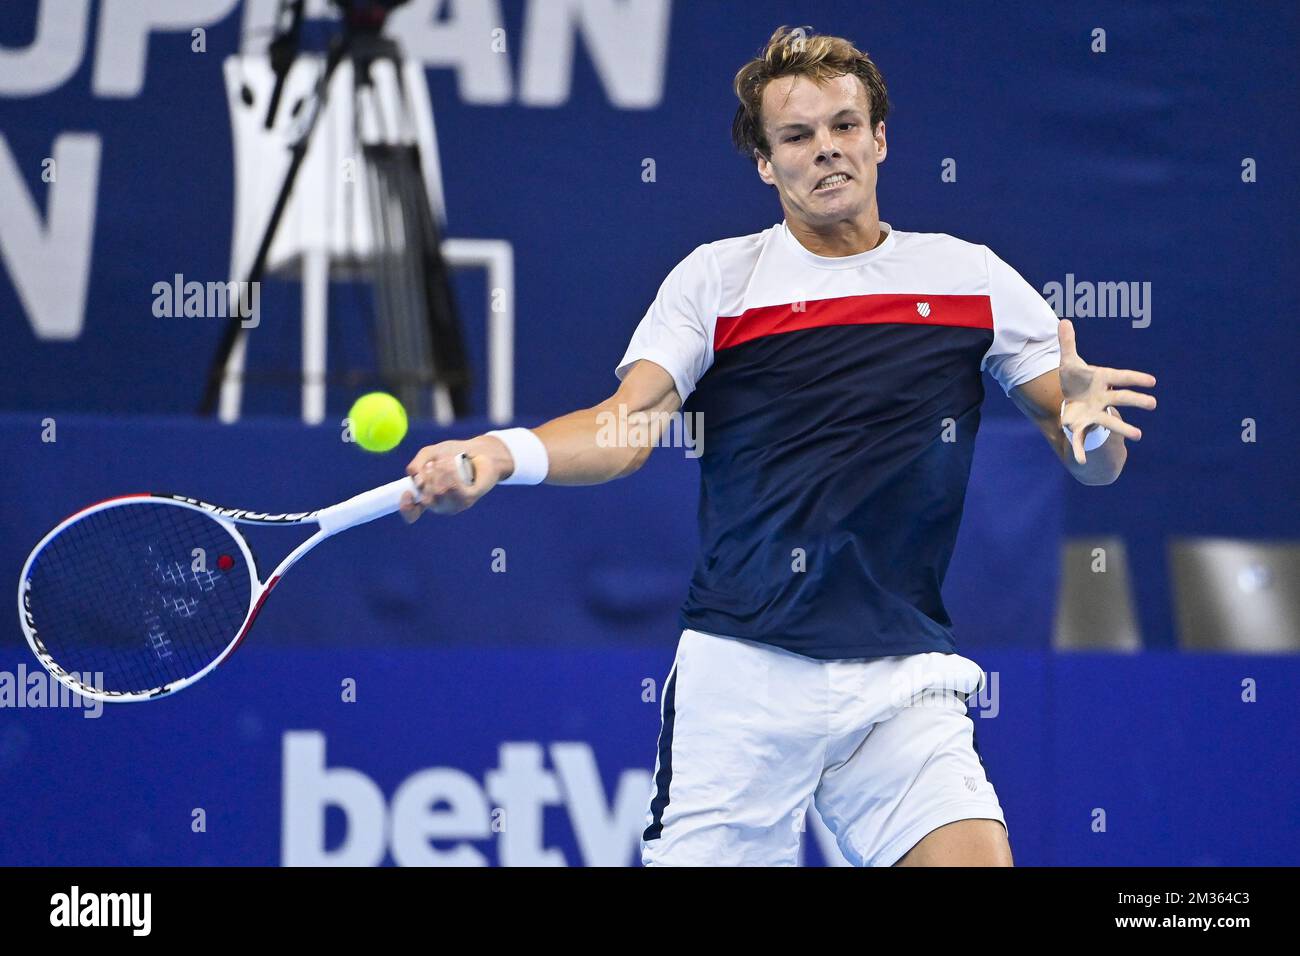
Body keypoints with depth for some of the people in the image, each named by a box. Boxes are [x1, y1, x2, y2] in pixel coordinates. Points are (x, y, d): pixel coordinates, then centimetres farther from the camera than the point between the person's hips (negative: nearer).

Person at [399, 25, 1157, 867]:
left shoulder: (972, 278, 8)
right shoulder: (715, 279, 4)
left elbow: (1093, 463, 9)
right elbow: (626, 427, -7)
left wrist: (1089, 414, -16)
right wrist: (497, 455, -26)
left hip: (903, 682, 1)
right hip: (742, 672, -1)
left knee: (975, 859, -16)